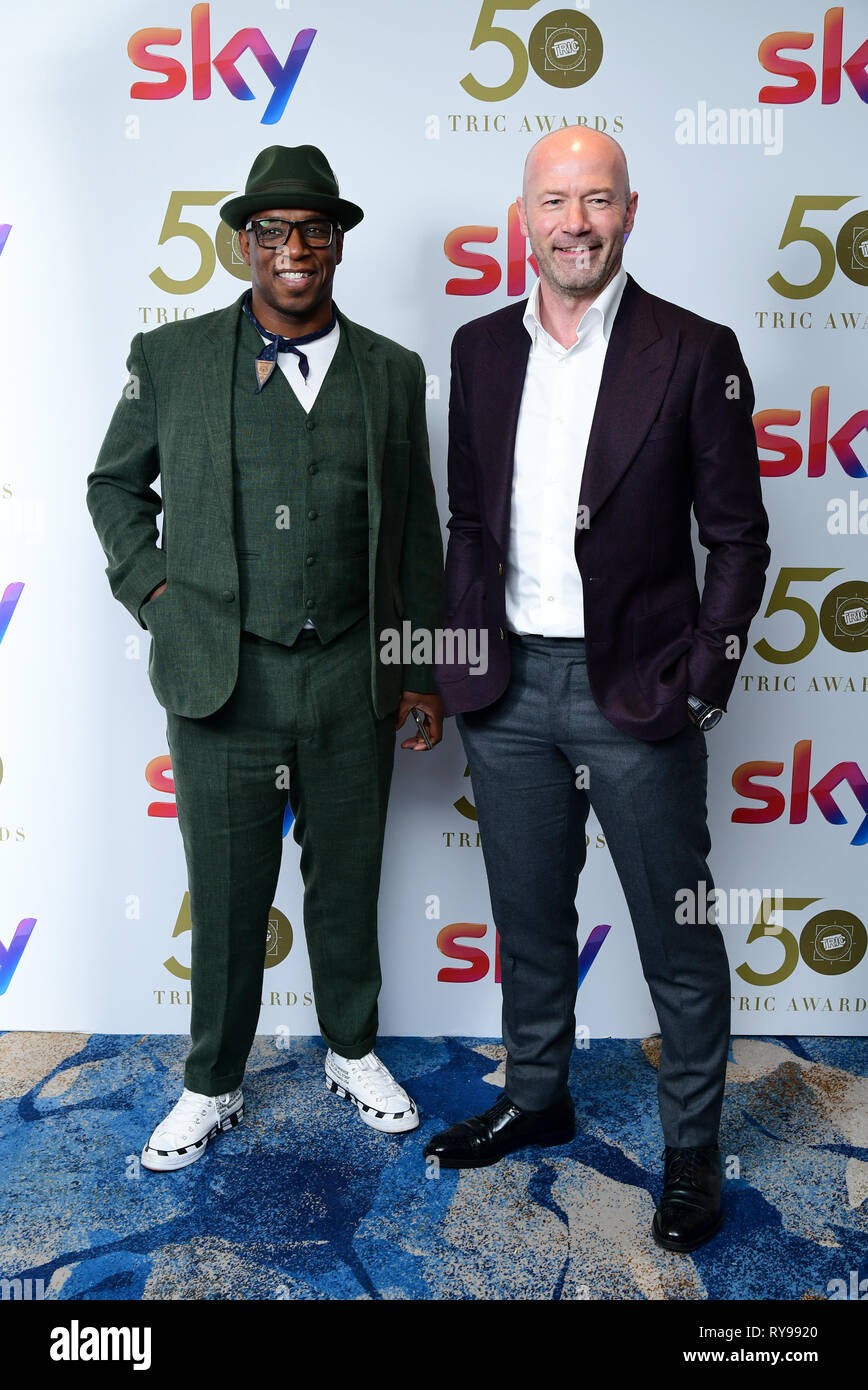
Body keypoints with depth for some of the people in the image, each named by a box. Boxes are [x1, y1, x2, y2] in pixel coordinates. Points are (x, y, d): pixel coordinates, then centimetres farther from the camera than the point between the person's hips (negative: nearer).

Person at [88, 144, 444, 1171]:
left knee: (347, 881, 15)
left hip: (352, 680, 2)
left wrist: (424, 672, 9)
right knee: (226, 894, 9)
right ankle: (212, 1086, 29)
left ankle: (352, 1053, 38)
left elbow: (415, 531, 10)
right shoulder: (171, 357, 2)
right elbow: (115, 484, 15)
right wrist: (153, 590, 1)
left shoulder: (392, 373, 7)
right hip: (221, 680, -1)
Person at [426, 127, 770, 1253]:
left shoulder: (695, 352, -6)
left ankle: (692, 1149, 28)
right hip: (507, 690, 4)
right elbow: (468, 521, 12)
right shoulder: (481, 349, 7)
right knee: (528, 919, 18)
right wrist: (454, 660, 6)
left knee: (679, 938, 8)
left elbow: (738, 538, -4)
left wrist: (702, 683, -10)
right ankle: (537, 1098, 39)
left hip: (634, 693, -4)